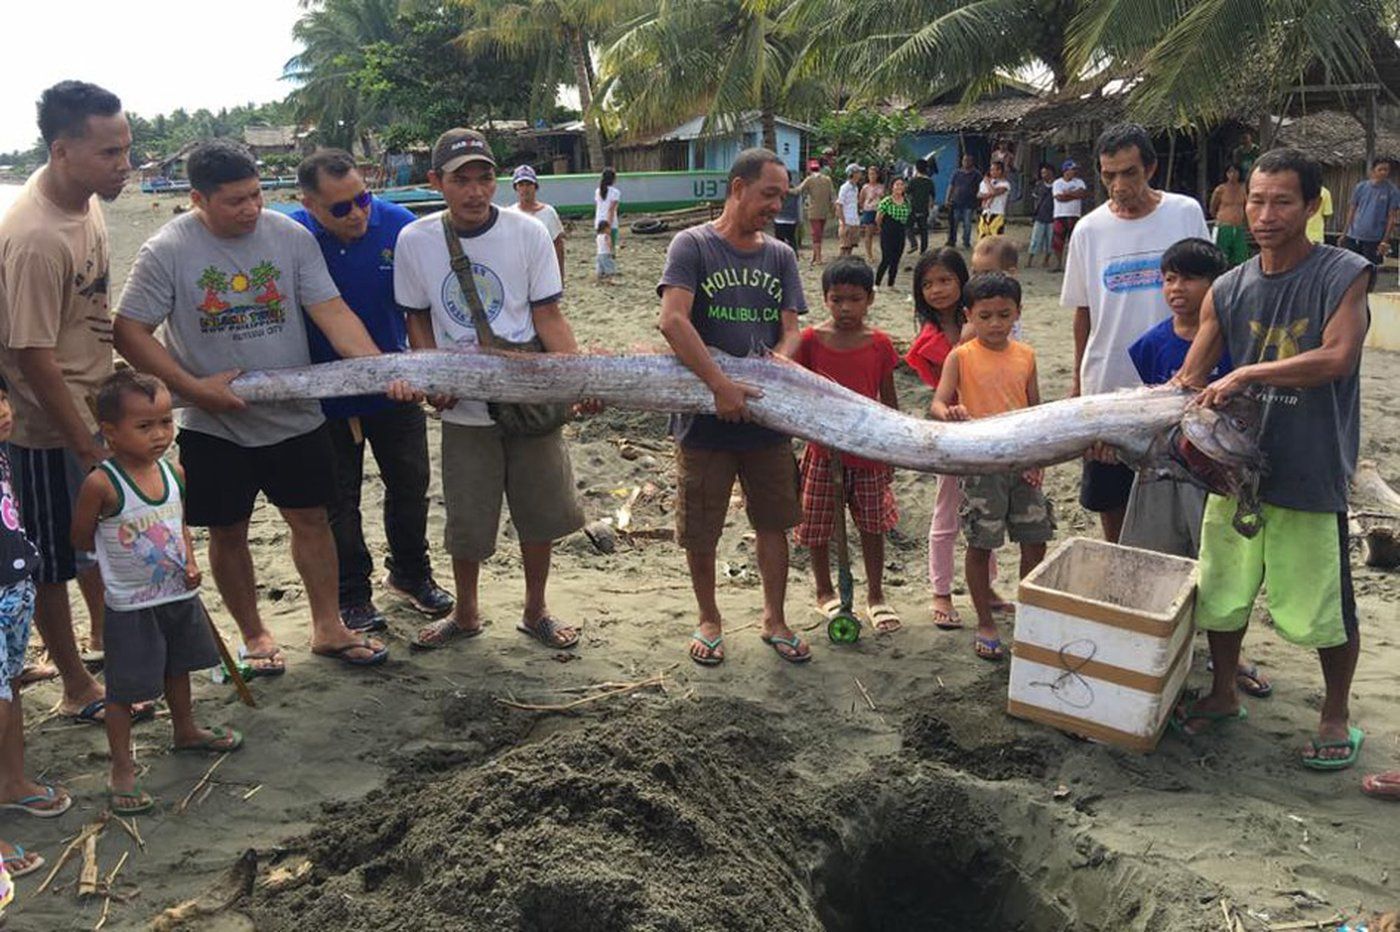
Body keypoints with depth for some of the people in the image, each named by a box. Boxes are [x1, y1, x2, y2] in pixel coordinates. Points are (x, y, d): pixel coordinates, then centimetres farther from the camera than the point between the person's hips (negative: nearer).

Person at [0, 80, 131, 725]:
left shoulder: (84, 198, -1)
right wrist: (90, 450, -21)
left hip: (90, 406, 9)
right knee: (53, 562, 9)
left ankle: (104, 637, 47)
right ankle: (79, 690, 24)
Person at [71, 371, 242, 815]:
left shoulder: (173, 472, -4)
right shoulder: (102, 484, -22)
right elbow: (81, 538, -10)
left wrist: (190, 563, -4)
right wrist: (122, 546, -6)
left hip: (179, 596, 6)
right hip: (130, 607, -6)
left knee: (178, 669, 26)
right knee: (123, 690, 3)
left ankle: (186, 731, 49)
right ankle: (122, 771, 17)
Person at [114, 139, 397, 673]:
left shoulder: (290, 236, -4)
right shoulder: (167, 252, -11)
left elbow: (332, 312, -9)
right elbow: (129, 332, -9)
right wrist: (194, 388, -18)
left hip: (295, 416, 2)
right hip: (213, 427, -2)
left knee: (311, 519, 9)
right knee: (228, 532, 11)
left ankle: (328, 628, 24)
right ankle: (253, 635, 29)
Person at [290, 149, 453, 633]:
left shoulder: (399, 225, -13)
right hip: (324, 394, -2)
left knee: (410, 483, 16)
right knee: (339, 500, 10)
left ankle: (410, 572, 38)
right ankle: (352, 596, 27)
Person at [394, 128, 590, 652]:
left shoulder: (527, 234, -8)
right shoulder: (415, 240, -5)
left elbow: (548, 316, -5)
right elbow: (418, 318, 6)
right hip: (463, 407, 0)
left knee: (543, 511, 10)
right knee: (466, 520, 9)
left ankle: (535, 611, 32)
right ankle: (465, 615, 33)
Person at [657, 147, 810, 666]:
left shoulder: (780, 257, 9)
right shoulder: (693, 245, -7)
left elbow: (790, 330, 4)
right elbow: (672, 321, -19)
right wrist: (721, 385, -25)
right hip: (704, 419, -4)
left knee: (773, 522, 13)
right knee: (699, 533, 8)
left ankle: (774, 620, 30)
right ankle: (709, 621, 29)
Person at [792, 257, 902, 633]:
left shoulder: (879, 344, -3)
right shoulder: (810, 340, -7)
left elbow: (888, 401, 4)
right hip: (824, 450, -1)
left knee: (873, 525, 11)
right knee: (818, 526, 10)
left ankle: (875, 595, 27)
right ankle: (825, 592, 31)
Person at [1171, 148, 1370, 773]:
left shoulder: (1343, 276, -8)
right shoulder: (1228, 289, 4)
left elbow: (1337, 357, -23)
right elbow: (1190, 378, 2)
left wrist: (1244, 375, -23)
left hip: (1311, 473, -4)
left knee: (1323, 607, 7)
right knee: (1221, 592, 15)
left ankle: (1337, 717, 30)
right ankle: (1223, 696, 37)